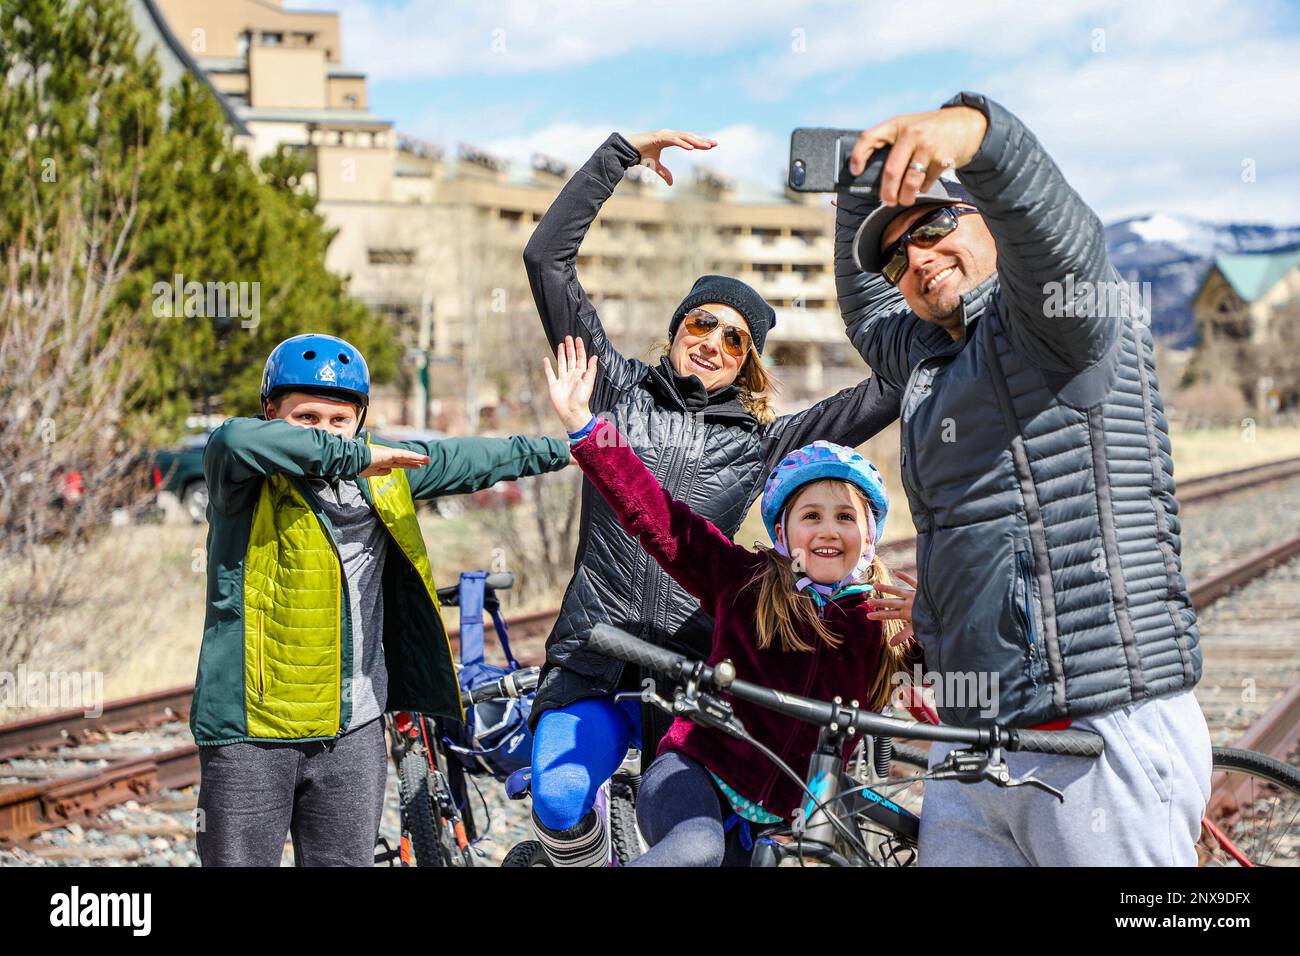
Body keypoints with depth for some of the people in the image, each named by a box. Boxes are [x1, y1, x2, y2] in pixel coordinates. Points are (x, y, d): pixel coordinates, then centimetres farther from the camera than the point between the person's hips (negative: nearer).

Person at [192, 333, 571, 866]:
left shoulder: (384, 473, 9)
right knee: (240, 860, -1)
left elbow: (467, 461, 23)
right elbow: (237, 441, -31)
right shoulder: (249, 477, -7)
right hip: (253, 729, -5)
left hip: (353, 729, 5)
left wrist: (566, 449, 33)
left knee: (347, 860, 12)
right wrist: (351, 456, -25)